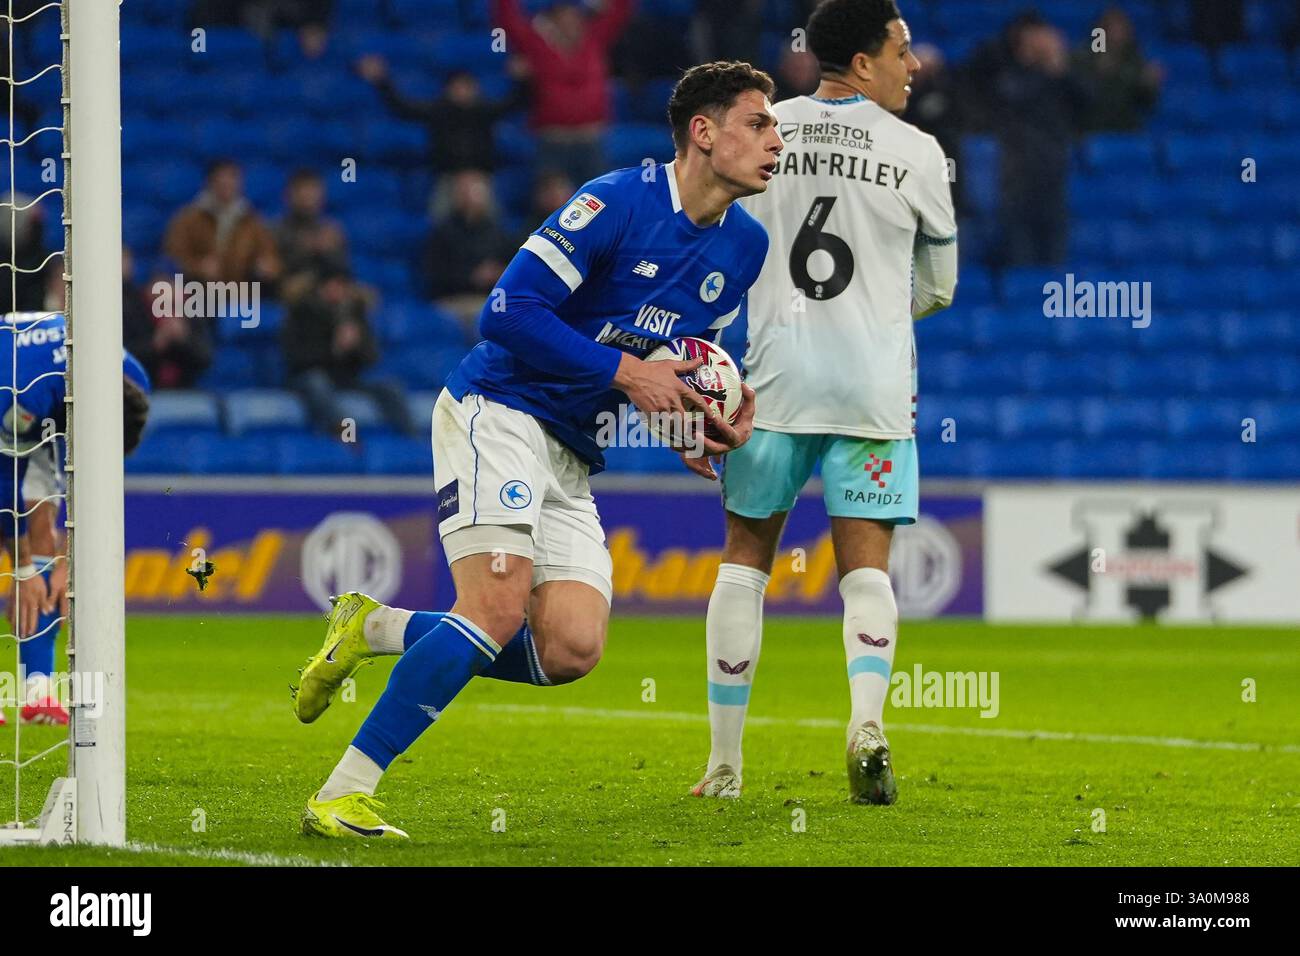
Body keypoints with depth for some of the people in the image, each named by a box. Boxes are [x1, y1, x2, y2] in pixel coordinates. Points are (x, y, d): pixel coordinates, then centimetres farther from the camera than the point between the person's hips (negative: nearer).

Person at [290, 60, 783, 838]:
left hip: (571, 455, 8)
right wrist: (624, 373, -19)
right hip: (497, 414, -7)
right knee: (499, 606, -24)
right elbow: (510, 311, -19)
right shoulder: (617, 201, -15)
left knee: (573, 649, -10)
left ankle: (375, 630, 8)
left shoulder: (744, 246, 9)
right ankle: (343, 796, -19)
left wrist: (724, 420, 1)